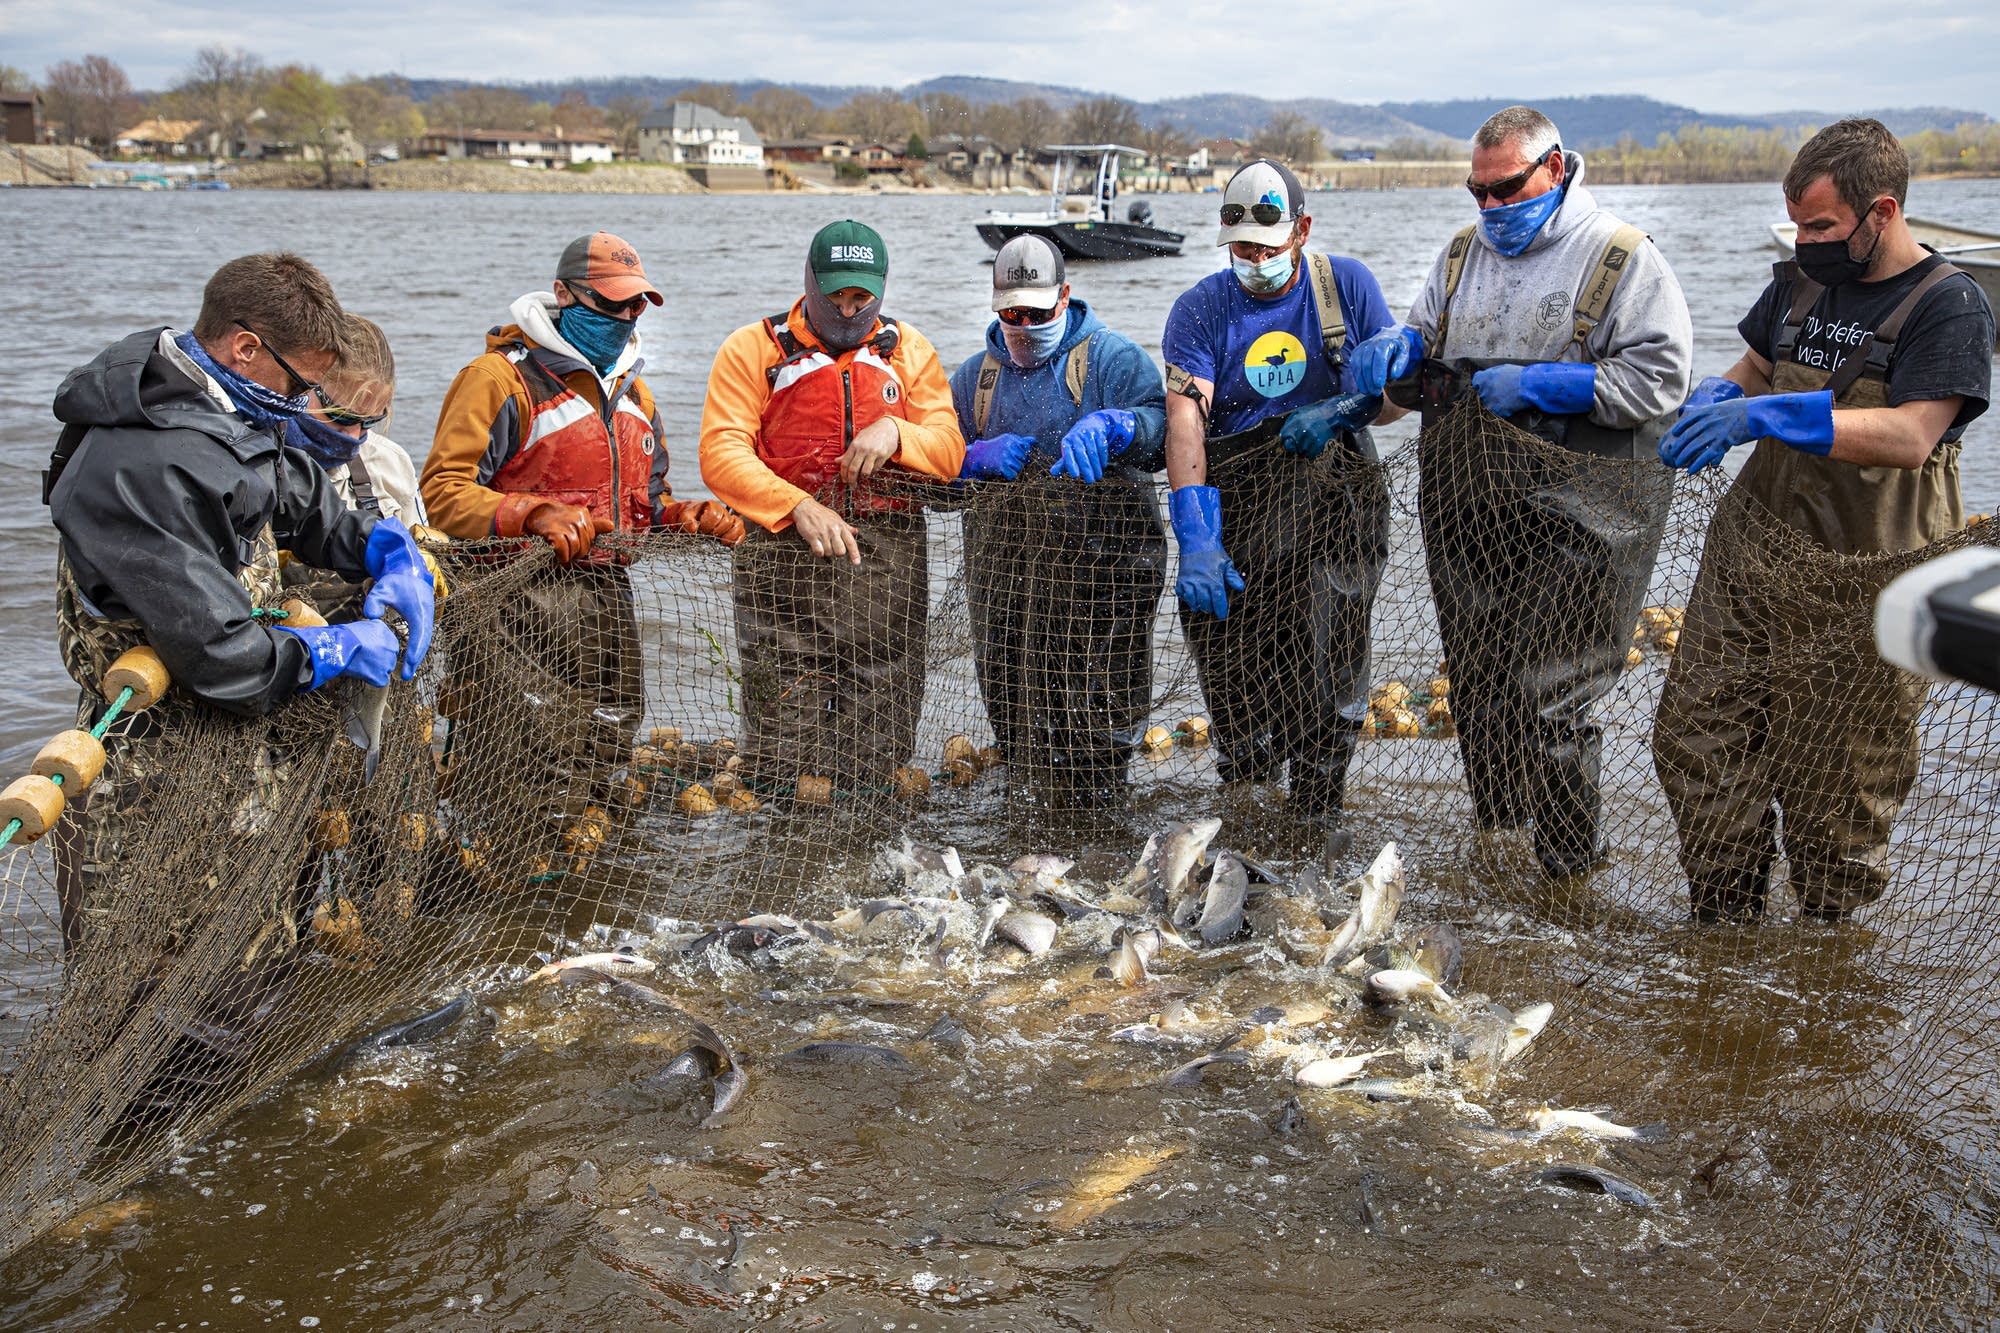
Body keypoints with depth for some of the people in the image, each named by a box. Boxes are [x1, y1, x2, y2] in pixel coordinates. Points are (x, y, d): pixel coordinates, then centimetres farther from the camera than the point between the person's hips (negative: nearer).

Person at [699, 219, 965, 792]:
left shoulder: (909, 350, 14)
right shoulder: (752, 349, 4)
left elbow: (950, 451, 8)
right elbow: (721, 453, -8)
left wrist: (894, 431, -13)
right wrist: (800, 506, -22)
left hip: (887, 561, 3)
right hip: (786, 550, -2)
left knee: (880, 753, 5)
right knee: (784, 750, -6)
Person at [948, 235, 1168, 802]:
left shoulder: (1111, 357, 1)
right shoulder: (977, 374, 16)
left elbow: (1163, 426, -14)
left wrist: (1106, 426, -34)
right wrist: (983, 457, -7)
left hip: (1098, 566, -4)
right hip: (1001, 572, 5)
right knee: (1007, 698, 10)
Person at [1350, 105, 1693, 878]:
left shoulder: (1622, 258, -5)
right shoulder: (1464, 251, 14)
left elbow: (1661, 377, -12)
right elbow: (1424, 331, 25)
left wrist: (1536, 386, -18)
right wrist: (1400, 347, 0)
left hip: (1571, 520, -6)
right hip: (1464, 513, 6)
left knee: (1549, 696, -5)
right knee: (1475, 681, 15)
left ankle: (1567, 871, 11)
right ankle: (1493, 823, 35)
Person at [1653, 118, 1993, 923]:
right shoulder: (1800, 282, 7)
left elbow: (1910, 436, -24)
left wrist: (1764, 415, -31)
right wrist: (1716, 401, -3)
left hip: (1861, 587, -6)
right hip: (1749, 557, 6)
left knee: (1838, 778, 7)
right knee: (1696, 741, 6)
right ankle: (1722, 925, 24)